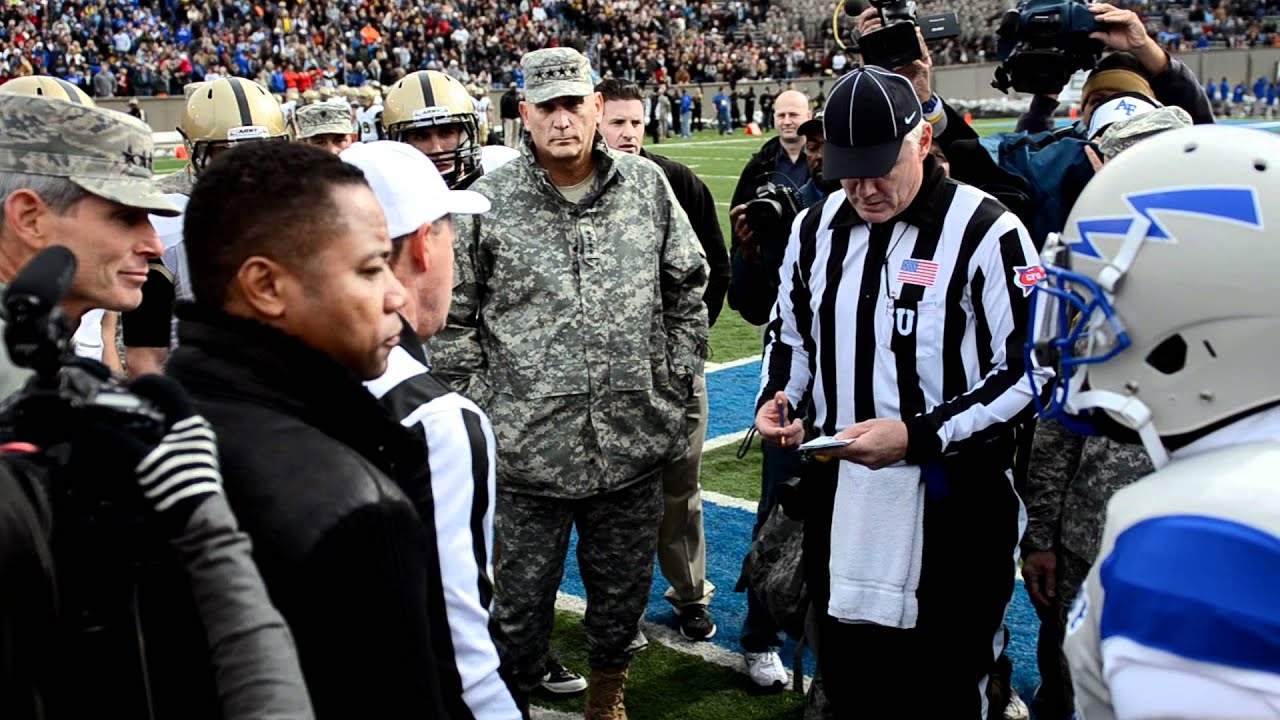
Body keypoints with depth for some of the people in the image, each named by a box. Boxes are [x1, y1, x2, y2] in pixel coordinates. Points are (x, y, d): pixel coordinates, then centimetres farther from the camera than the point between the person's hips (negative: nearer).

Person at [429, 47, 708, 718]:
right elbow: (452, 319, 1)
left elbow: (687, 290, 12)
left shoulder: (648, 186, 3)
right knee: (523, 600, 10)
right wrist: (483, 406, -3)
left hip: (635, 442, 3)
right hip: (528, 447, -2)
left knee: (623, 588, 19)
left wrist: (675, 385, 8)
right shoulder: (486, 203, -5)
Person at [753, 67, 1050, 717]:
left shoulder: (986, 232, -13)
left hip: (950, 517, -5)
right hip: (837, 510, 5)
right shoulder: (817, 227, 6)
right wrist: (776, 397, 0)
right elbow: (790, 331, 20)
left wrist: (919, 435, -21)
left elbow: (1027, 370, -13)